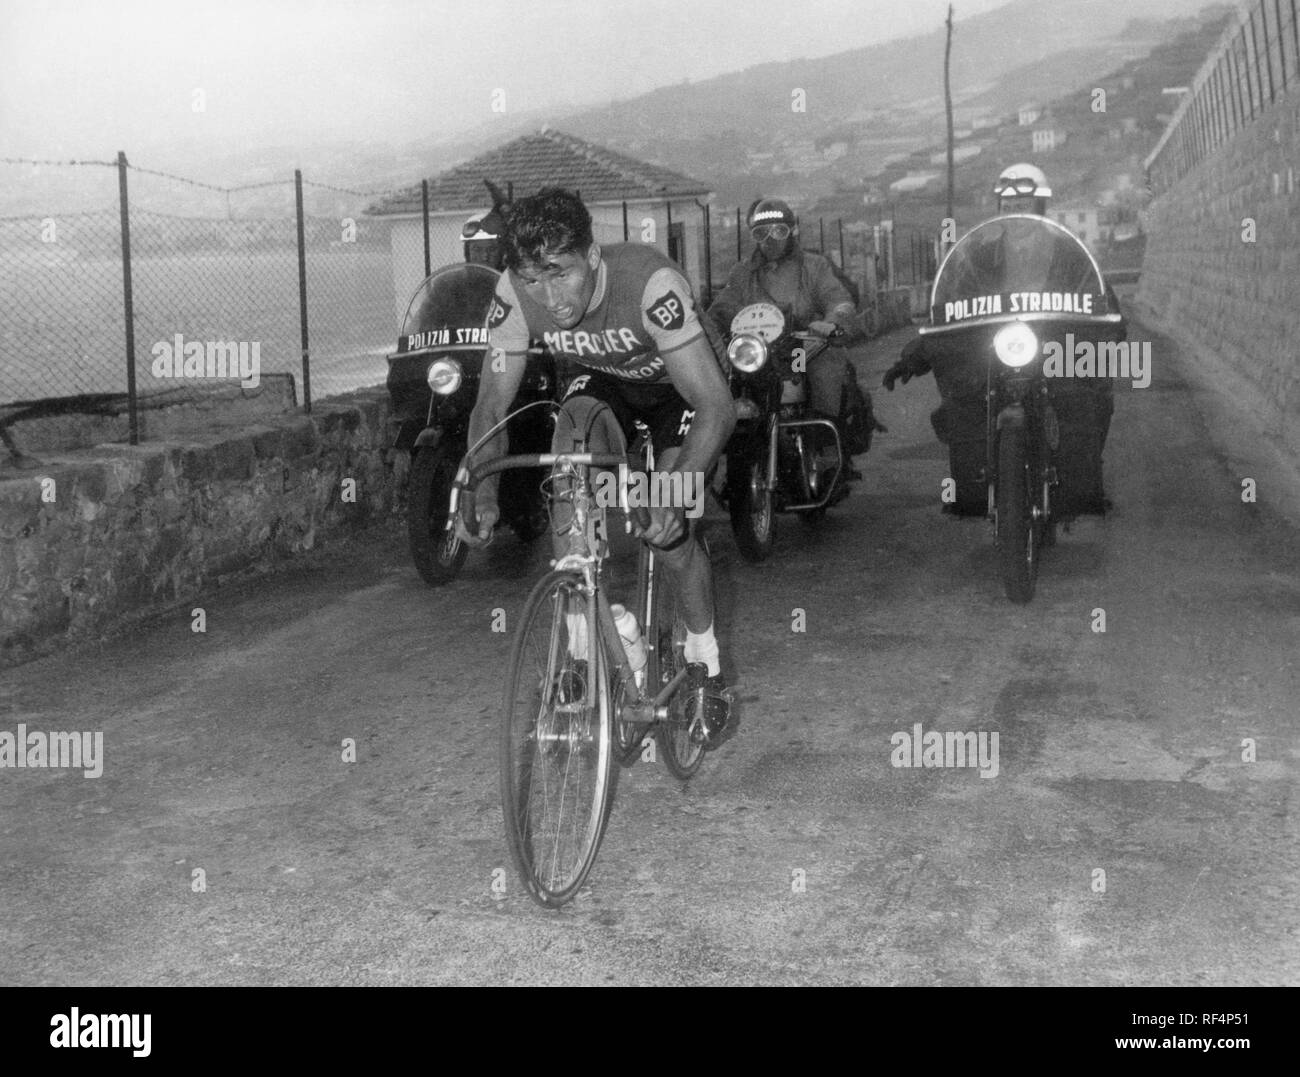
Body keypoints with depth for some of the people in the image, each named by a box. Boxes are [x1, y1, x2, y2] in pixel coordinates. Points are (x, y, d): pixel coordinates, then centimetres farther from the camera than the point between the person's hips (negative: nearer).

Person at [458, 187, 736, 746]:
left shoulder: (651, 283, -40)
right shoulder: (515, 293, -28)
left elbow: (716, 406, -42)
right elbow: (491, 404, -21)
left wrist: (674, 490, -56)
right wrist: (481, 491, -38)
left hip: (678, 385, -3)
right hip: (601, 382, 4)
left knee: (668, 532, -18)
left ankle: (704, 662, 11)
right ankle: (581, 648, -12)